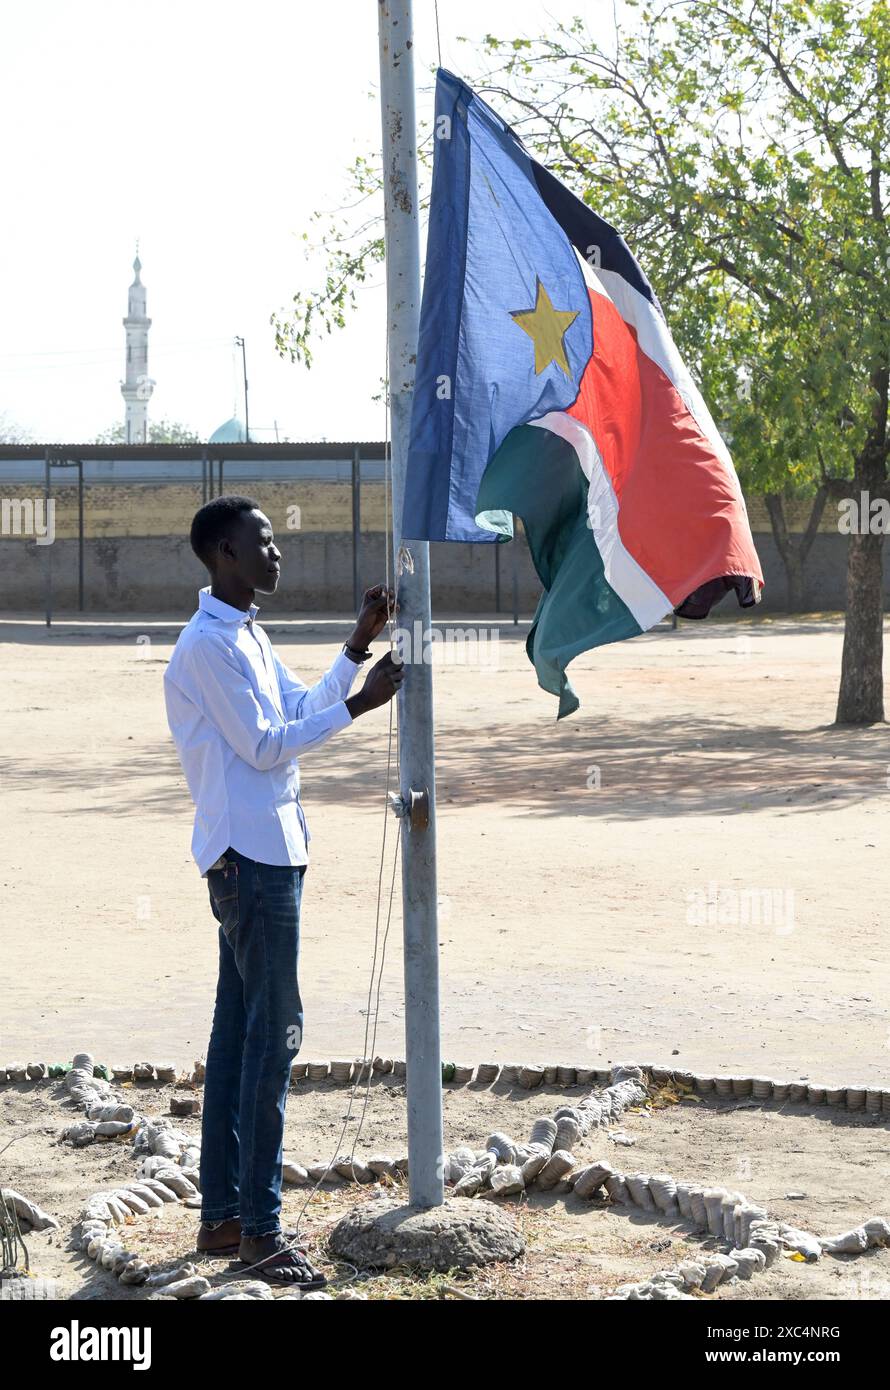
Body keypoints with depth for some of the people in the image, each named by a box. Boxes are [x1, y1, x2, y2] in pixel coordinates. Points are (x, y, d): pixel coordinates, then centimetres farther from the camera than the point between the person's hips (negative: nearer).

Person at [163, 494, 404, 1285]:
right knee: (273, 1034, -9)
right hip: (251, 855, -10)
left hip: (263, 853, 10)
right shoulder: (208, 645, -15)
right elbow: (264, 746, -17)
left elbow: (302, 711, 17)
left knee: (239, 1032, 11)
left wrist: (360, 647, 10)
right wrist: (358, 706, -16)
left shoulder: (248, 636, 16)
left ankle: (223, 1214, 17)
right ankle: (259, 1228, -5)